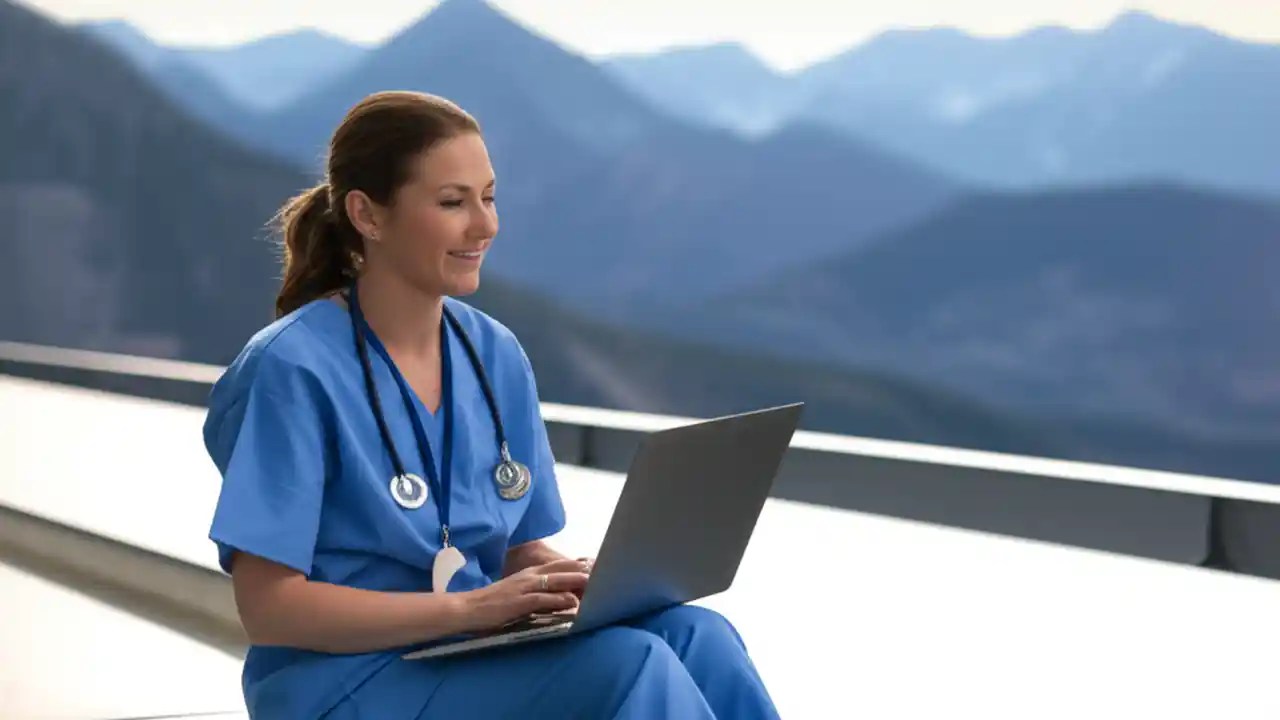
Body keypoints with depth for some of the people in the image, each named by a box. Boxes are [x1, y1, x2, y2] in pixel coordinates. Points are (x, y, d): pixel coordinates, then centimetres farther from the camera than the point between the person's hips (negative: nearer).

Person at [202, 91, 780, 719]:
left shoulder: (497, 356, 7)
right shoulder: (292, 372, -13)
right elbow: (267, 606, -16)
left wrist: (584, 580, -10)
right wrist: (469, 607, -23)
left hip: (482, 657, 6)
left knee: (696, 637, -22)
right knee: (629, 665, -28)